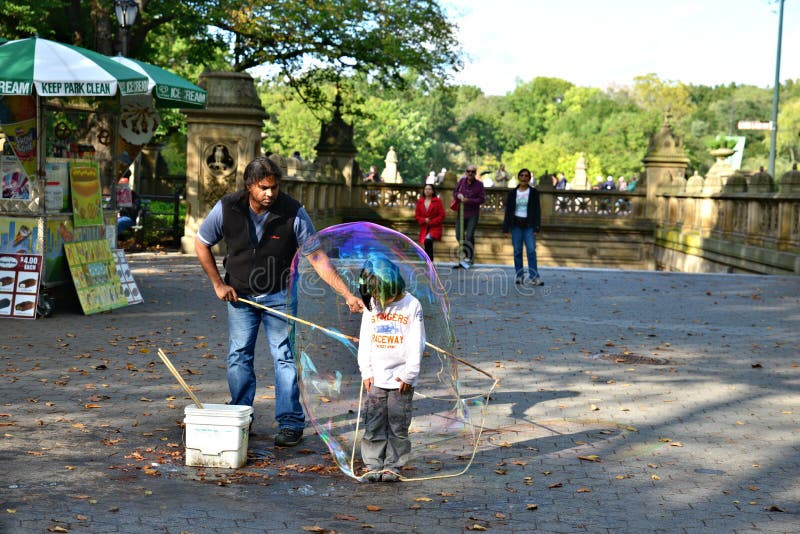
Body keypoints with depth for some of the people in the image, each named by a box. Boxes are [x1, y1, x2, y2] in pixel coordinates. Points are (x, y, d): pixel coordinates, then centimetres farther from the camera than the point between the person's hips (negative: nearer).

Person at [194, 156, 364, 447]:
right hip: (239, 293, 2)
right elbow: (201, 244, 2)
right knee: (239, 356, 5)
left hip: (278, 295, -2)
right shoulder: (227, 208, -14)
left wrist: (347, 295, -23)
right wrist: (218, 284, 0)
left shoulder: (293, 213, -18)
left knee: (284, 356, -4)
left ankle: (291, 423, 2)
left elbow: (317, 258, -16)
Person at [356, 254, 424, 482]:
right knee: (373, 424, 2)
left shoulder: (411, 305, -3)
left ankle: (393, 466, 9)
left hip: (400, 379, -3)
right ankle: (374, 465, 9)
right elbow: (364, 342, 9)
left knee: (398, 425, 2)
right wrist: (366, 372, 2)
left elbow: (416, 344, -4)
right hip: (376, 378, 3)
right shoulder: (372, 305, 7)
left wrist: (409, 374, -8)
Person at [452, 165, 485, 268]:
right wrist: (458, 195, -11)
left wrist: (469, 200, -21)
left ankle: (469, 258, 0)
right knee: (459, 235, 9)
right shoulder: (462, 181, 3)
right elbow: (454, 192, 13)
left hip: (473, 214, -4)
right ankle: (463, 255, 28)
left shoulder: (479, 184, -8)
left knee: (469, 236, -11)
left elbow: (482, 199, -11)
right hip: (462, 213, 5)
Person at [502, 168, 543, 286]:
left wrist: (537, 228, -6)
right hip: (516, 224, 2)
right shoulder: (512, 193, 7)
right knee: (517, 251, 3)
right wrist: (505, 228, 3)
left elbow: (537, 211, 1)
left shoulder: (534, 192, 3)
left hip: (529, 225, -2)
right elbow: (508, 211, 8)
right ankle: (519, 276, 9)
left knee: (531, 250, -9)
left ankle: (533, 277, -9)